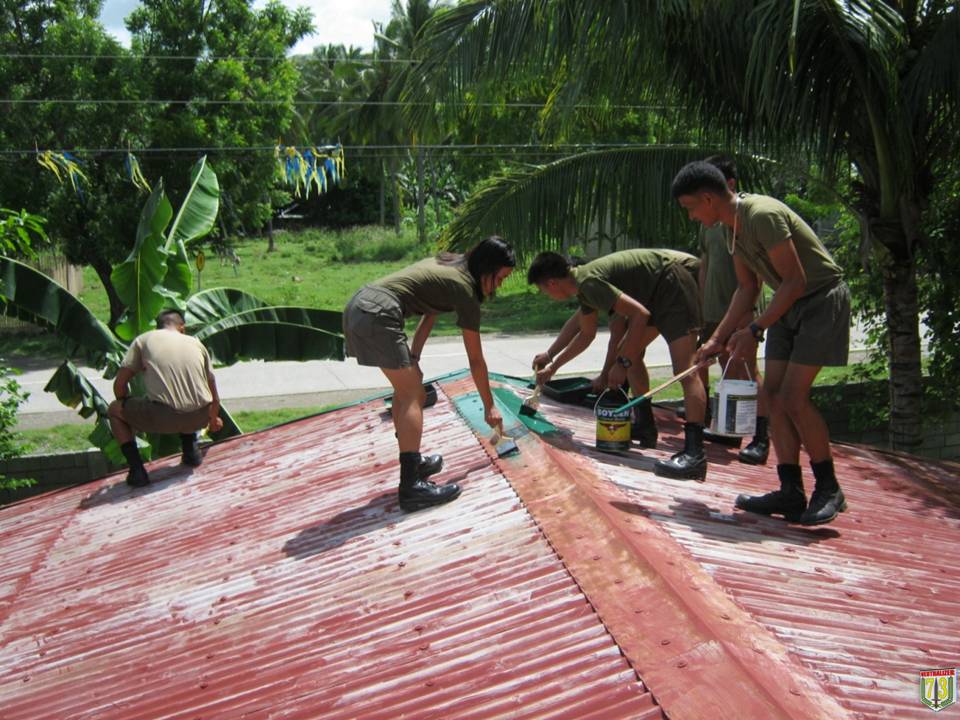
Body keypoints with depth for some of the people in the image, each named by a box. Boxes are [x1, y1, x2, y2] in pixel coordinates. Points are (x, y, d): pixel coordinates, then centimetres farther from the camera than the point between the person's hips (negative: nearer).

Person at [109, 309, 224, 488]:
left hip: (163, 418, -3)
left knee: (114, 410, 22)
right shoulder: (196, 343, 22)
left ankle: (137, 470, 9)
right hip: (199, 418, 4)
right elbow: (214, 397, 31)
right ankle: (190, 450, 27)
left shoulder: (143, 340, 15)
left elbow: (119, 384, 11)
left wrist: (127, 410, 32)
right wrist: (213, 419, 50)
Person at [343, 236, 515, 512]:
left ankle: (413, 462, 28)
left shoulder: (449, 266, 21)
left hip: (359, 306, 10)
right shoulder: (464, 289, -3)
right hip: (377, 316, -9)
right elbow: (475, 360, 3)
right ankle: (411, 487, -10)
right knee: (413, 396, -5)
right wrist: (489, 407, 12)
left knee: (406, 388, 19)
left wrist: (412, 360, 11)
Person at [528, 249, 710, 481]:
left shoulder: (589, 282, -17)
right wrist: (552, 363, 40)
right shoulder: (584, 282, 14)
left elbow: (639, 315, -23)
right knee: (628, 349, 17)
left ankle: (694, 454, -28)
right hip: (661, 288, 11)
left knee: (683, 367, -20)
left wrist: (622, 363, -18)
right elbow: (586, 334, 30)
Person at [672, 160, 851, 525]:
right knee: (776, 395, 2)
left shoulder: (762, 215, -24)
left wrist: (755, 331, -21)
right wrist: (718, 339, 8)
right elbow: (747, 288, 13)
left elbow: (795, 281, -23)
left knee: (794, 397, -14)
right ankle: (791, 494, 6)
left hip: (822, 300, -9)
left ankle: (829, 490, 2)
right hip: (788, 305, 9)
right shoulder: (734, 226, 5)